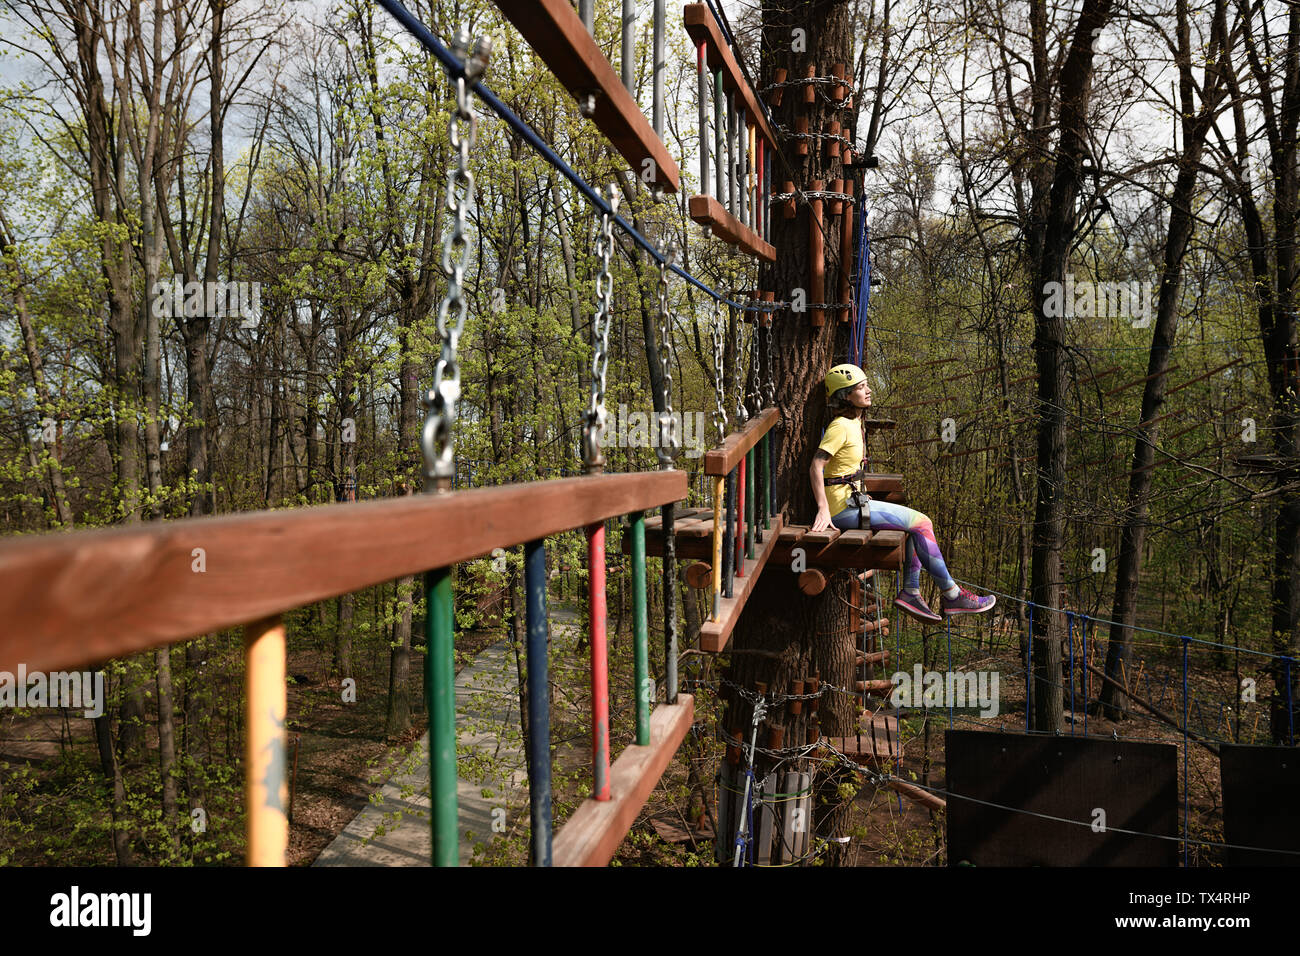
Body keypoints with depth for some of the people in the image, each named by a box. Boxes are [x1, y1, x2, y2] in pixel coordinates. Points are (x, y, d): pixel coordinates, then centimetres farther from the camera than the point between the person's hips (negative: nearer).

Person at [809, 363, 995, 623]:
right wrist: (823, 510, -30)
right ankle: (952, 596, -1)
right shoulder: (840, 427, -15)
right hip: (844, 507, -10)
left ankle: (911, 592, 8)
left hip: (853, 502, 10)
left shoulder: (853, 423, 14)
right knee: (921, 523, -9)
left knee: (918, 522, 10)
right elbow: (816, 466, -24)